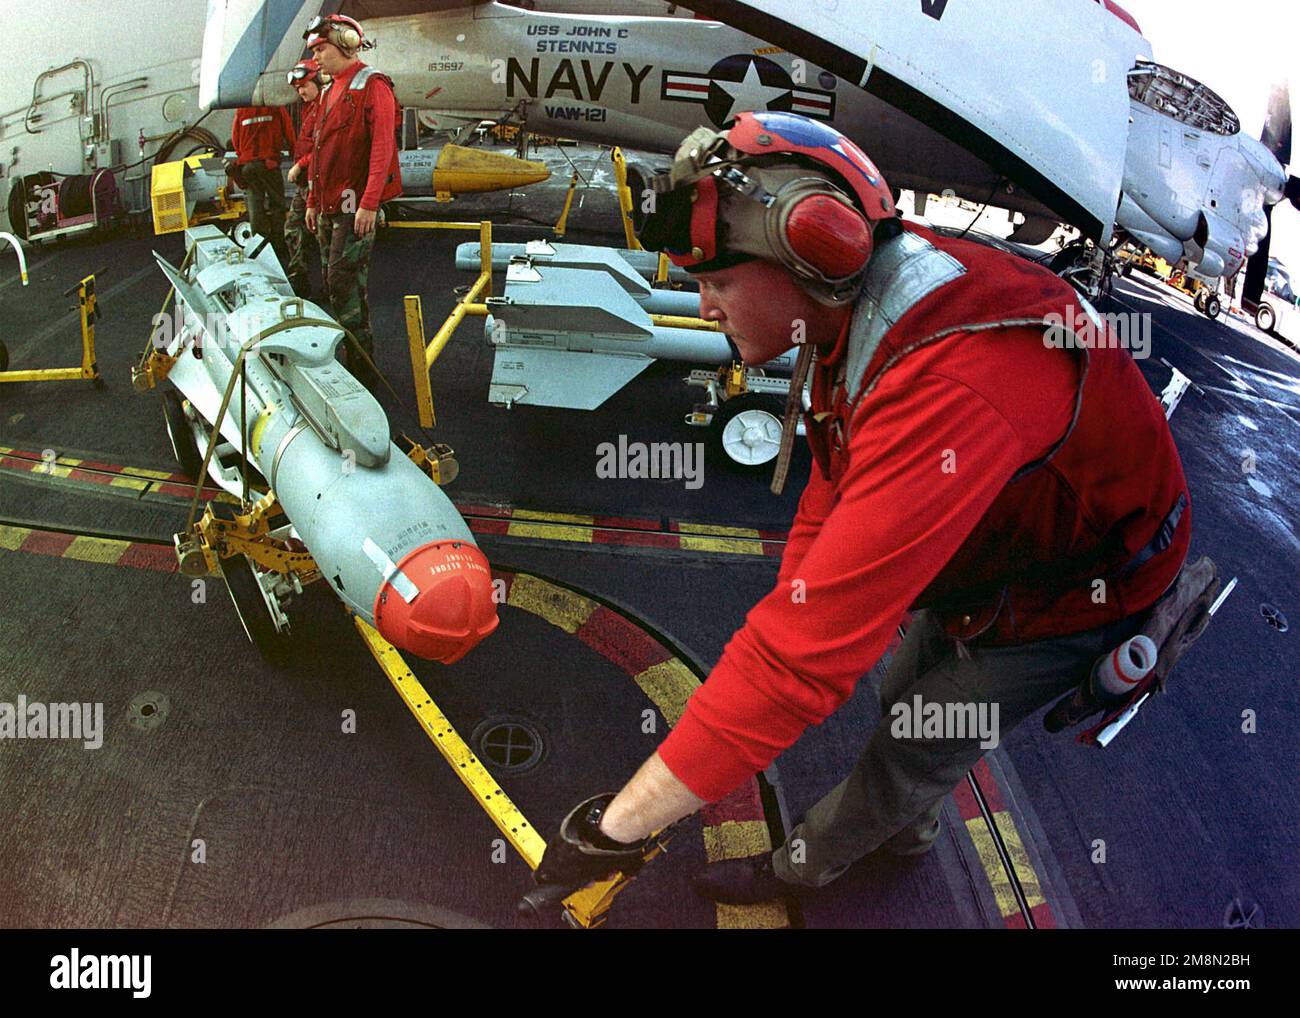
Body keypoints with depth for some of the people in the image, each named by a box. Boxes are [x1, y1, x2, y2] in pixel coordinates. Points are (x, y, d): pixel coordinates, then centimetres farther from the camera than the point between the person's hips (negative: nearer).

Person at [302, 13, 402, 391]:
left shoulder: (372, 87, -9)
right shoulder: (329, 92, 18)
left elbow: (382, 147, -18)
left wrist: (369, 203, -25)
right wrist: (313, 200, 22)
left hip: (355, 206, -9)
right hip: (329, 206, 9)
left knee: (345, 282, -11)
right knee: (334, 281, 11)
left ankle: (362, 369, -5)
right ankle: (345, 358, 19)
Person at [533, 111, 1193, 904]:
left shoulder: (948, 388, -46)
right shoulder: (859, 308, -15)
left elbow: (811, 650, -47)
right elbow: (834, 487, -5)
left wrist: (620, 826, -42)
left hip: (1078, 592, -7)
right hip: (987, 547, 8)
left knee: (911, 756, 5)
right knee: (904, 702, 23)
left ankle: (803, 867, 34)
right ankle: (909, 831, 53)